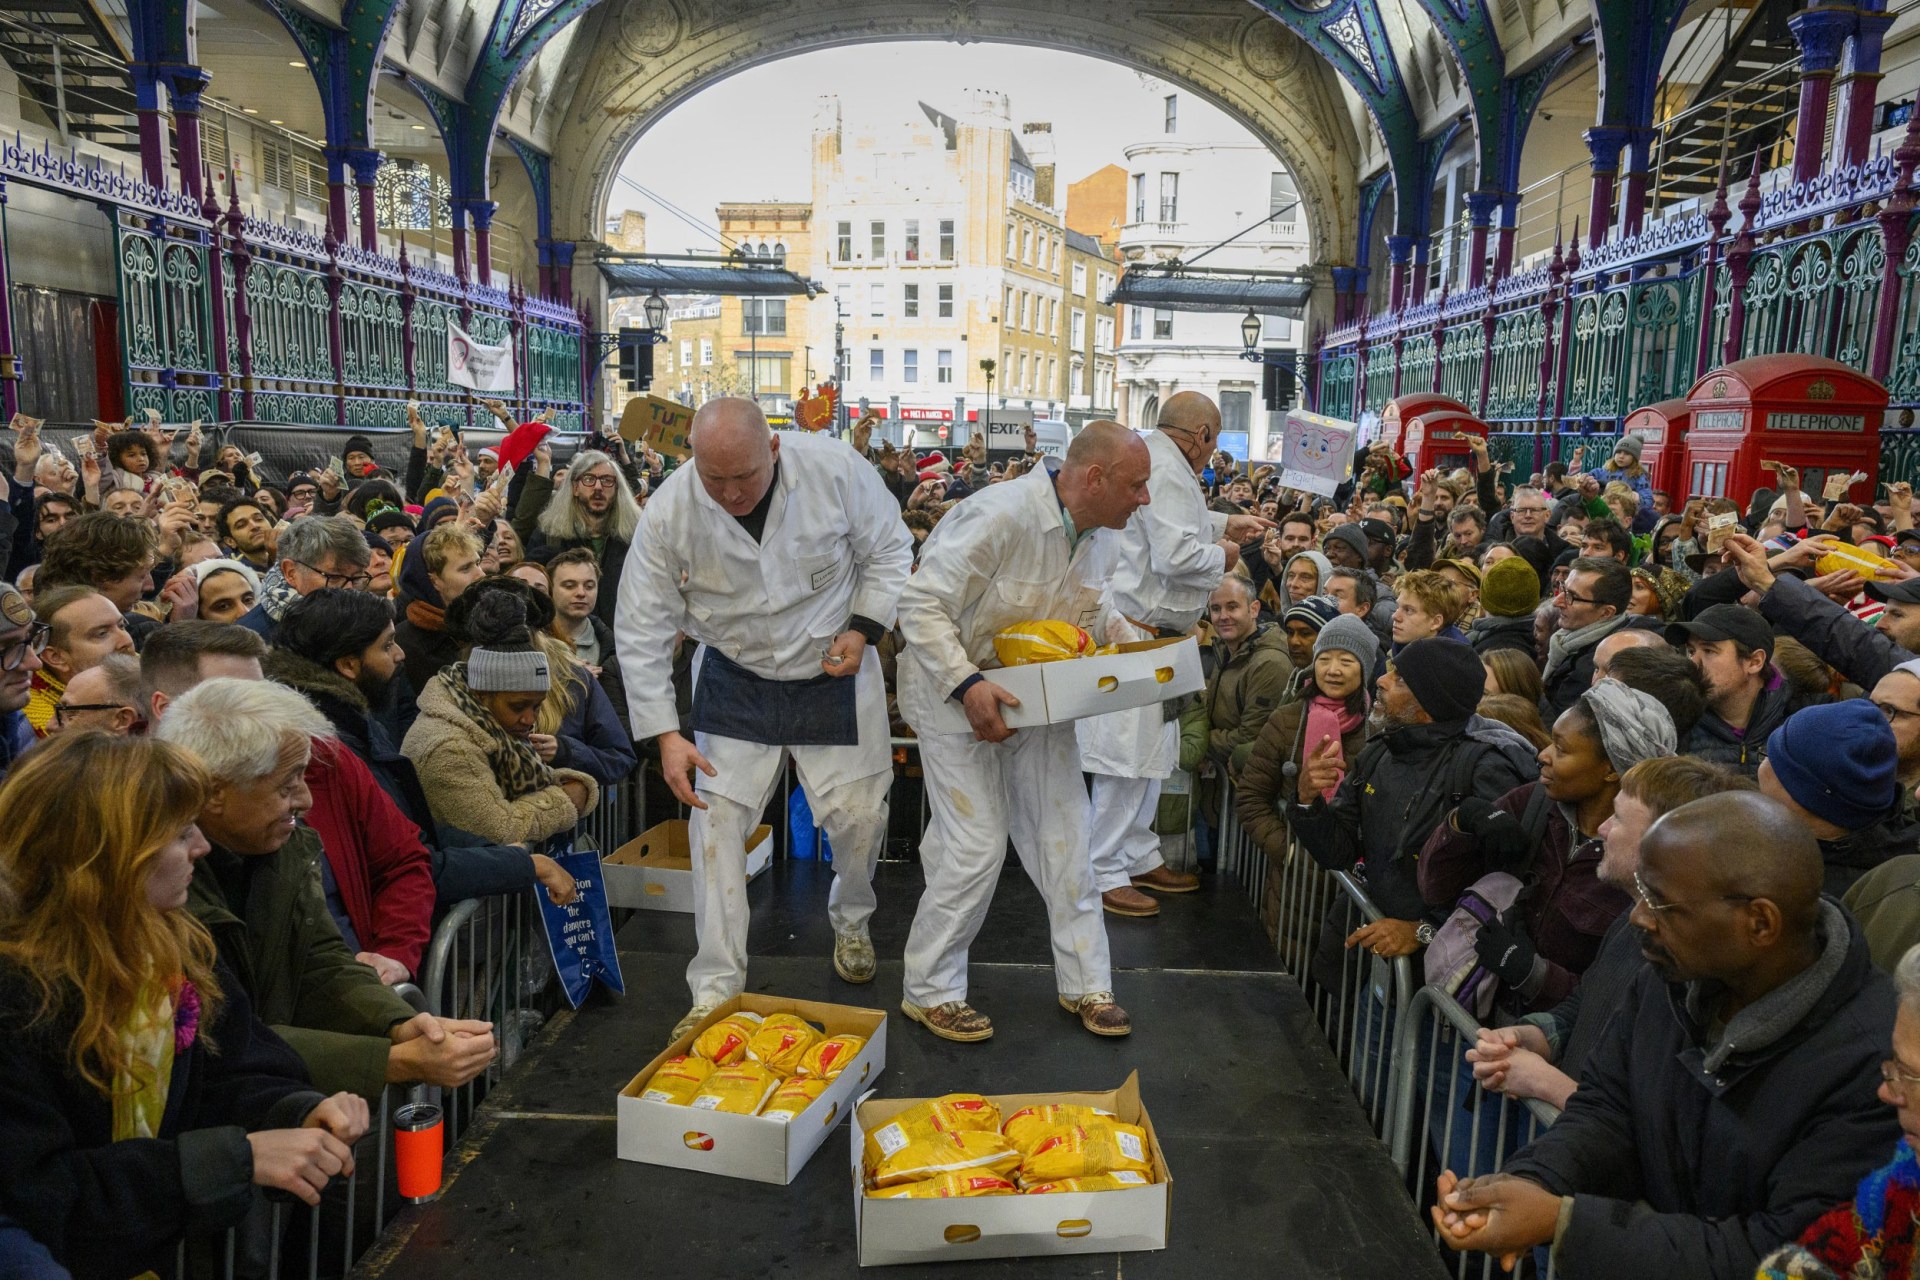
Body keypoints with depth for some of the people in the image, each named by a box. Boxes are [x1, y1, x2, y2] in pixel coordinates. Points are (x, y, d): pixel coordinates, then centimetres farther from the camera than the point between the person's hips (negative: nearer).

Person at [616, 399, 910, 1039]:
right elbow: (641, 629, -14)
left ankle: (851, 920, 39)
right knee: (716, 819, -5)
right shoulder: (668, 512, -20)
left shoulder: (837, 469, -22)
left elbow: (889, 549, -5)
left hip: (834, 673, 0)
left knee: (857, 813, 3)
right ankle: (716, 991, 9)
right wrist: (665, 734, -18)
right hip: (736, 680, 1)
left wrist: (864, 628, -17)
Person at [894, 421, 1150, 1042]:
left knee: (1064, 837, 9)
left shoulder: (1092, 532, -1)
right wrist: (966, 686, -35)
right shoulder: (998, 516, -29)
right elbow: (922, 604, -27)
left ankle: (1084, 983, 24)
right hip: (959, 695, -7)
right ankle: (928, 990, 13)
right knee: (977, 847, -7)